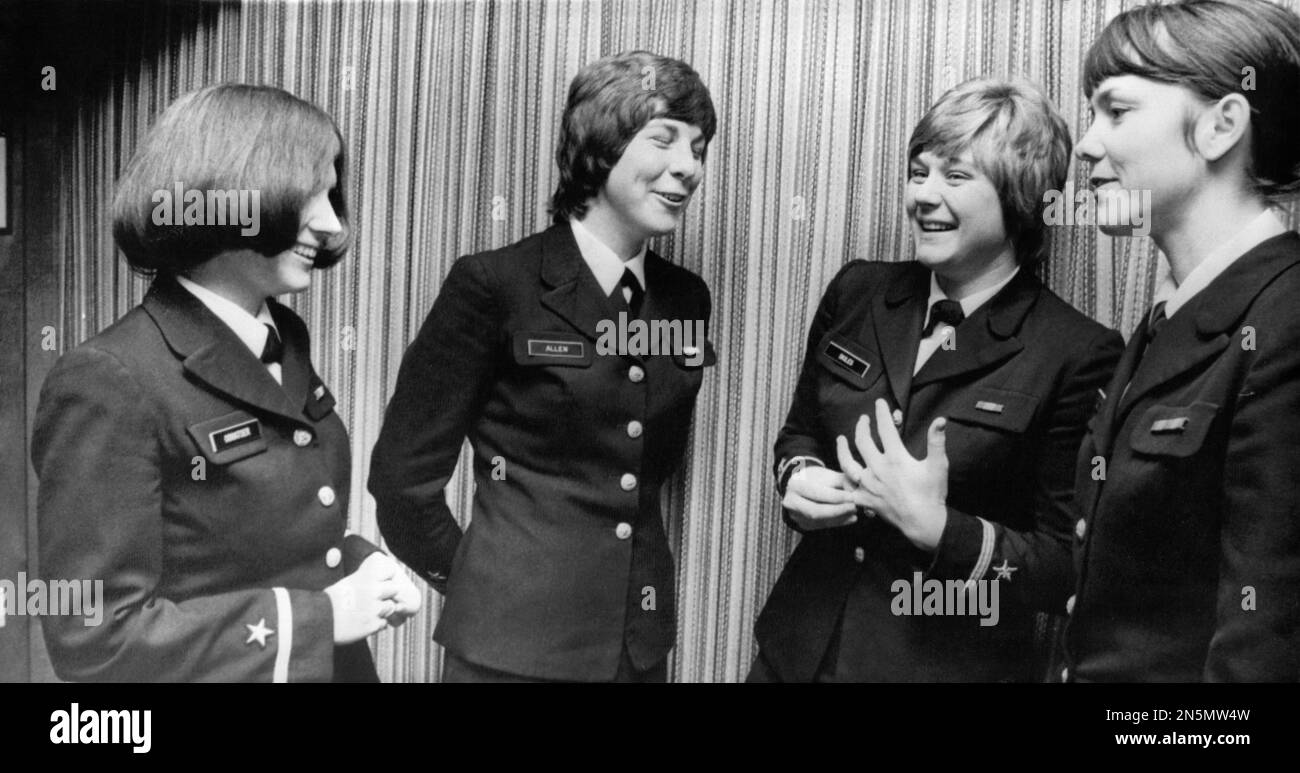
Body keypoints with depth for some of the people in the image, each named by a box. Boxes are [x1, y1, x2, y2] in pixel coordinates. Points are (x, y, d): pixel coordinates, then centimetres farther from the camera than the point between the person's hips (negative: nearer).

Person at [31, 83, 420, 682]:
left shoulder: (285, 339, 1)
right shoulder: (110, 384, -23)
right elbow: (98, 640, -23)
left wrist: (358, 565, -7)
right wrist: (318, 617, -21)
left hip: (337, 665, 7)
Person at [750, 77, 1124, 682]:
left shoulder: (1077, 355, -14)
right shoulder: (856, 292, -1)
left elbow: (1066, 564, -11)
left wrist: (936, 527, -25)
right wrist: (798, 478, -9)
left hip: (957, 662, -4)